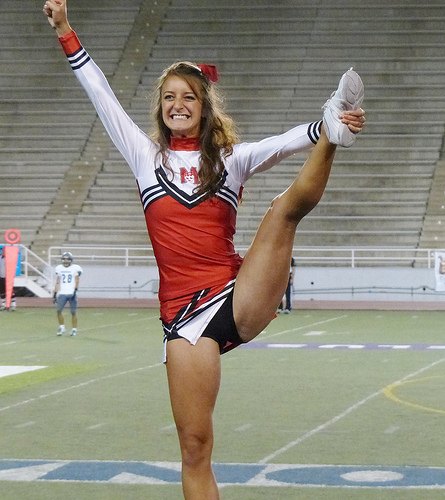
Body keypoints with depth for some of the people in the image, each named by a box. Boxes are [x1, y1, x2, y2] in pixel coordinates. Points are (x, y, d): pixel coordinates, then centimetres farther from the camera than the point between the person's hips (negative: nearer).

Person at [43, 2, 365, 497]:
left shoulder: (232, 159, 11)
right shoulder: (146, 156, 13)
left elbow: (282, 142, -7)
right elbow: (103, 97, 10)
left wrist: (324, 129, -26)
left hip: (240, 300, -1)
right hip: (185, 316, 1)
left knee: (287, 205, -21)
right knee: (194, 446, -3)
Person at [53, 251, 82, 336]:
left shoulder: (75, 268, 1)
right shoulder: (59, 268, 12)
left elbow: (77, 281, -4)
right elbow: (57, 282, 16)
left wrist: (75, 290, -17)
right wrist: (55, 294, 13)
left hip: (72, 293, -3)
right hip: (62, 293, 3)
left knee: (73, 312, -1)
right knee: (59, 310, -8)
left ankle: (74, 329, 9)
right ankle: (62, 327, 7)